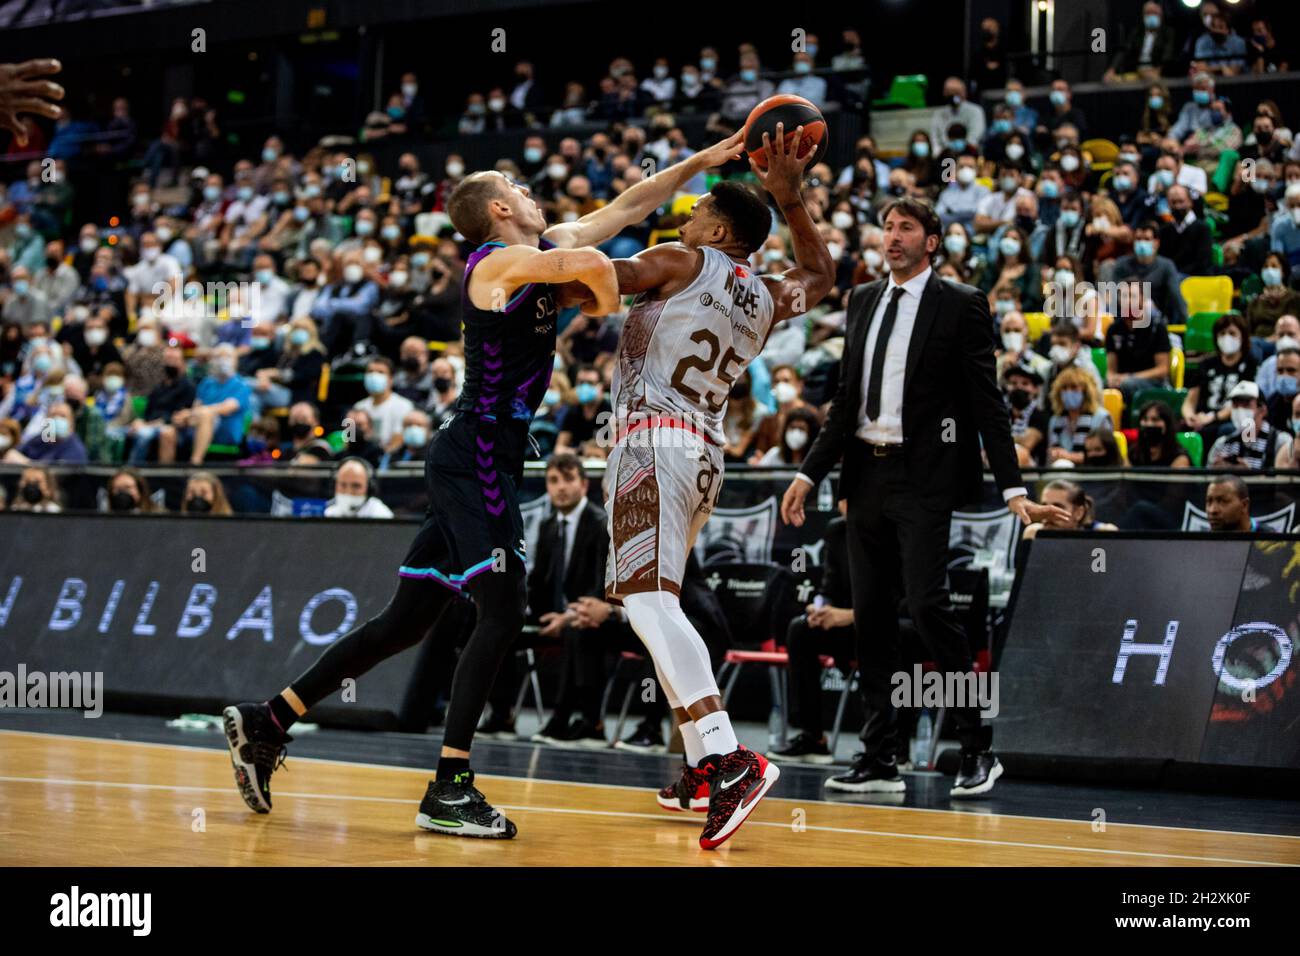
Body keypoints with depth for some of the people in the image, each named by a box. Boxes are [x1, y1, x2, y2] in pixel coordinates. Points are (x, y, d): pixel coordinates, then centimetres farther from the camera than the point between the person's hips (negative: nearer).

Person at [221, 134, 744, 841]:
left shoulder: (547, 249, 15)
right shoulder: (498, 263, -12)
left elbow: (627, 206, 22)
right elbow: (595, 266, -28)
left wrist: (704, 160, 19)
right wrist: (606, 302, -6)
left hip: (481, 464, 10)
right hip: (475, 457, -10)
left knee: (407, 621, 11)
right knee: (501, 613, -12)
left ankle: (265, 724, 15)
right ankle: (448, 791, -11)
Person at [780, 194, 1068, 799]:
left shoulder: (960, 306, -3)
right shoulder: (862, 301, 14)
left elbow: (986, 404, -6)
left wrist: (1014, 489, -12)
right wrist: (810, 473, 12)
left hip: (923, 477, -6)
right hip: (865, 472, 6)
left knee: (927, 603, -16)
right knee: (870, 614, 6)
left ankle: (978, 750, -6)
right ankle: (880, 759, 11)